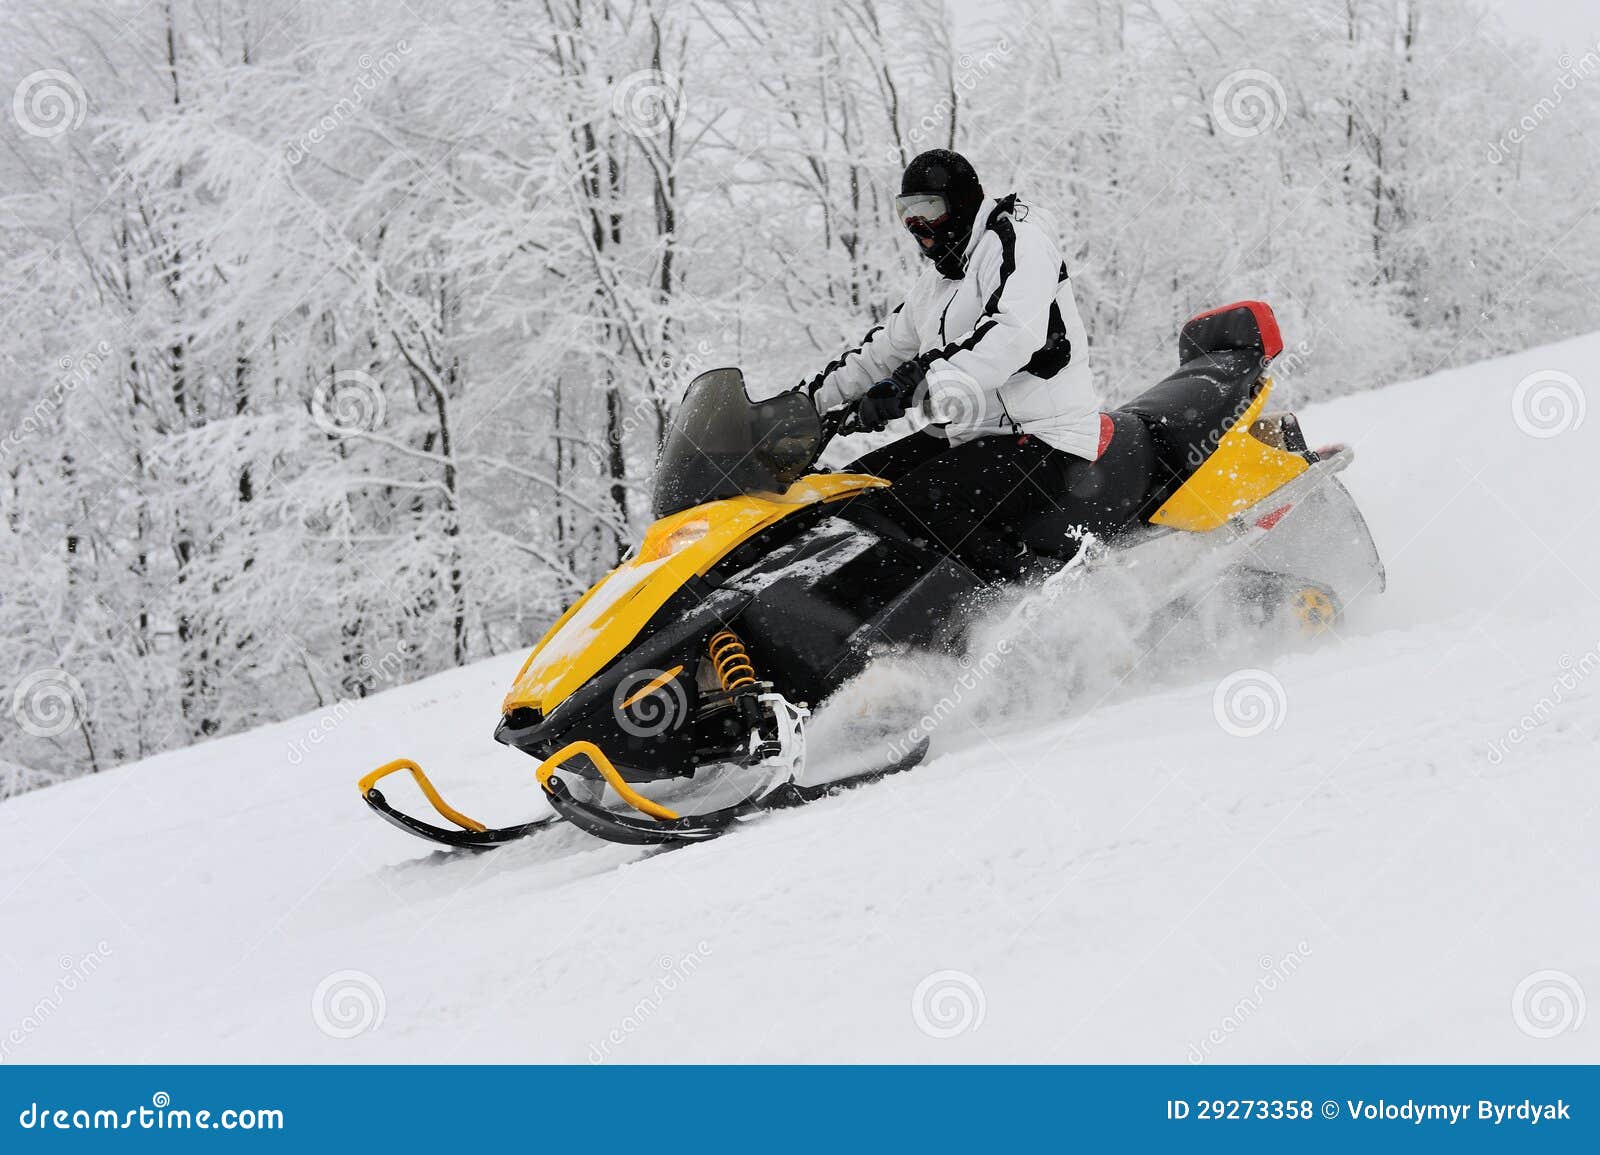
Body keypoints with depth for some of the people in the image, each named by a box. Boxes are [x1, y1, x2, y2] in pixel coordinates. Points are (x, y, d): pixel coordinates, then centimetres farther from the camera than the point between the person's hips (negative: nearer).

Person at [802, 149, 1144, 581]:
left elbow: (1014, 333, -29)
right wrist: (813, 398, 24)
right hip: (963, 433, 11)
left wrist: (919, 382, -37)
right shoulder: (937, 279, 21)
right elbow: (884, 349, 32)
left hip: (1044, 443, -11)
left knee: (914, 504, -30)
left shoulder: (1017, 240, -11)